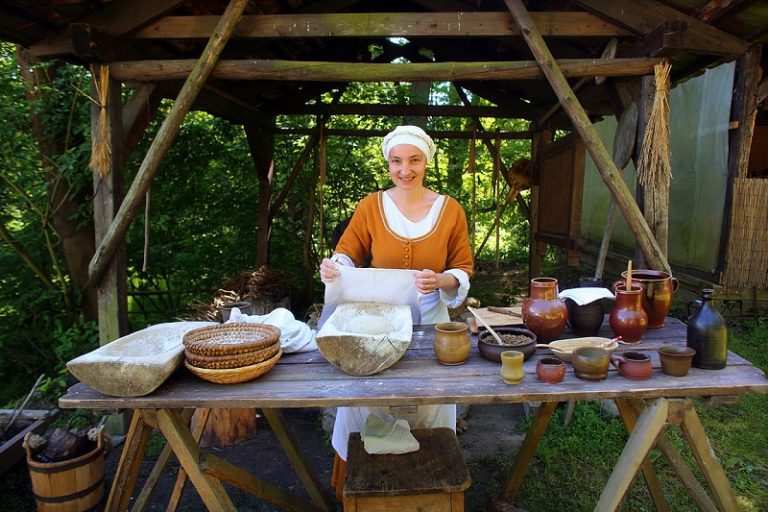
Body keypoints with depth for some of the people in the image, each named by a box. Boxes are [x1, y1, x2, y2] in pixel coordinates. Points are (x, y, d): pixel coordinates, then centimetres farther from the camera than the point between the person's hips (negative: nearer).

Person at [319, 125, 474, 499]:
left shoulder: (450, 209, -3)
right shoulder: (370, 206, -3)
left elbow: (464, 270, 0)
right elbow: (348, 254, 1)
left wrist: (441, 280, -22)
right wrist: (332, 267, -21)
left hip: (429, 322, 1)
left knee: (427, 405, 13)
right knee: (370, 403, 9)